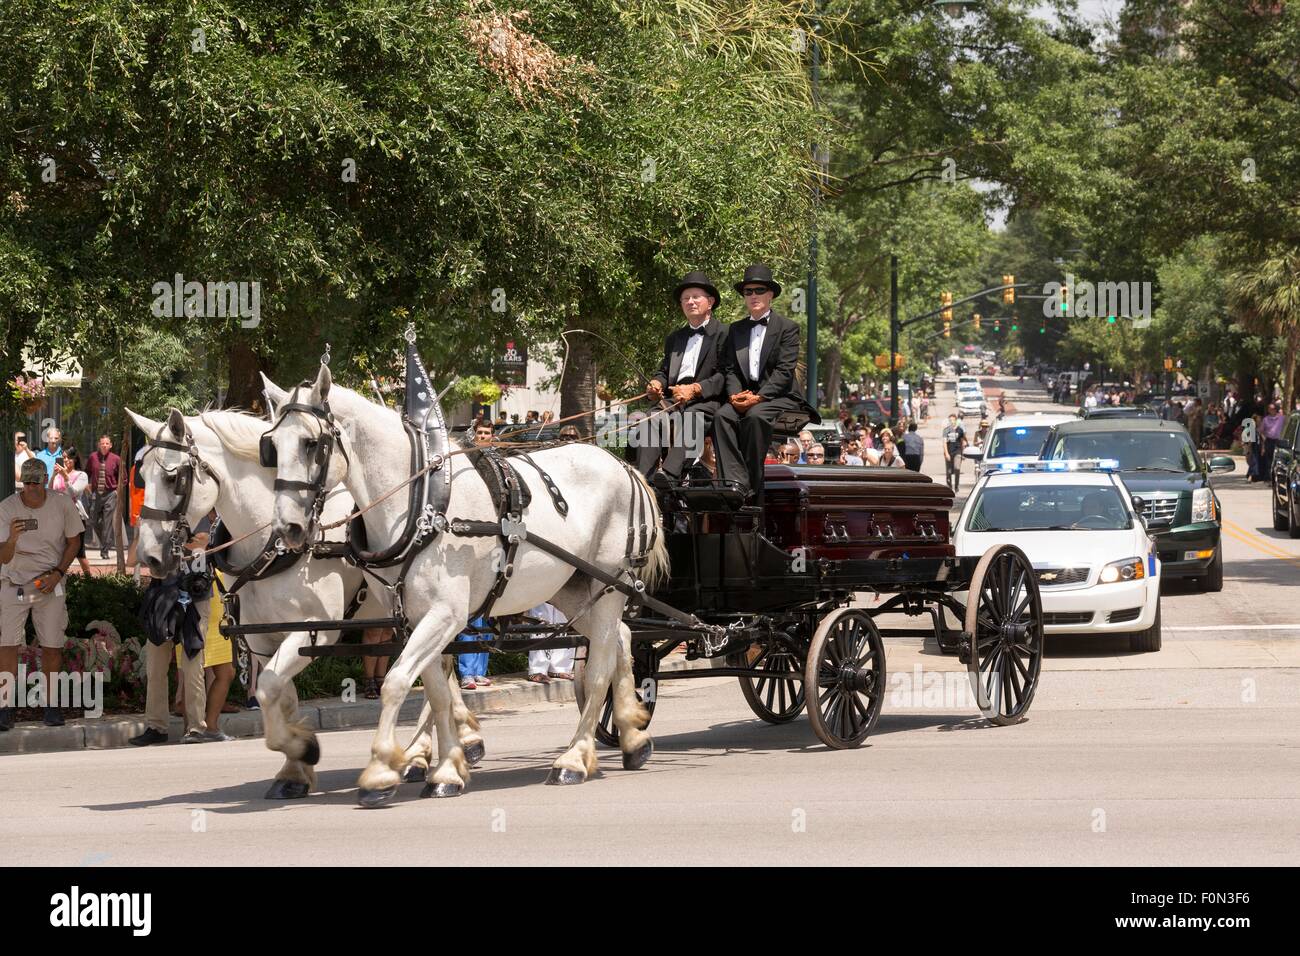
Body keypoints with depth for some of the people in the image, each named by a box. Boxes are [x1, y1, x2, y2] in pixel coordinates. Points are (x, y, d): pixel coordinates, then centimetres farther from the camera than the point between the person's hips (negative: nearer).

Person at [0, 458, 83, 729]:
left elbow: (73, 542, 5)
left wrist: (58, 573, -8)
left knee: (52, 645, 1)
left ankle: (51, 705, 13)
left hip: (50, 584, 1)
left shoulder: (62, 504, -9)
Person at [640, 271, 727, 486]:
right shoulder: (674, 338, 30)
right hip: (674, 399, 5)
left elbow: (724, 376, -3)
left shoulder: (723, 334, 8)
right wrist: (656, 383, 1)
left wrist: (695, 389, -18)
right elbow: (664, 370, 27)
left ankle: (670, 475, -57)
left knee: (691, 418, -38)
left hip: (706, 400, -5)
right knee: (652, 420, -26)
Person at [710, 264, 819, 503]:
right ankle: (735, 481, -36)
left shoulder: (787, 328, 4)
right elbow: (730, 369, 13)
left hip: (779, 396, -4)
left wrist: (758, 397, -18)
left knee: (755, 416, -36)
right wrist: (735, 395, -9)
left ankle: (753, 484, -31)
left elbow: (784, 371, -6)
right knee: (722, 416, -27)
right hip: (744, 396, 4)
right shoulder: (736, 330, 20)